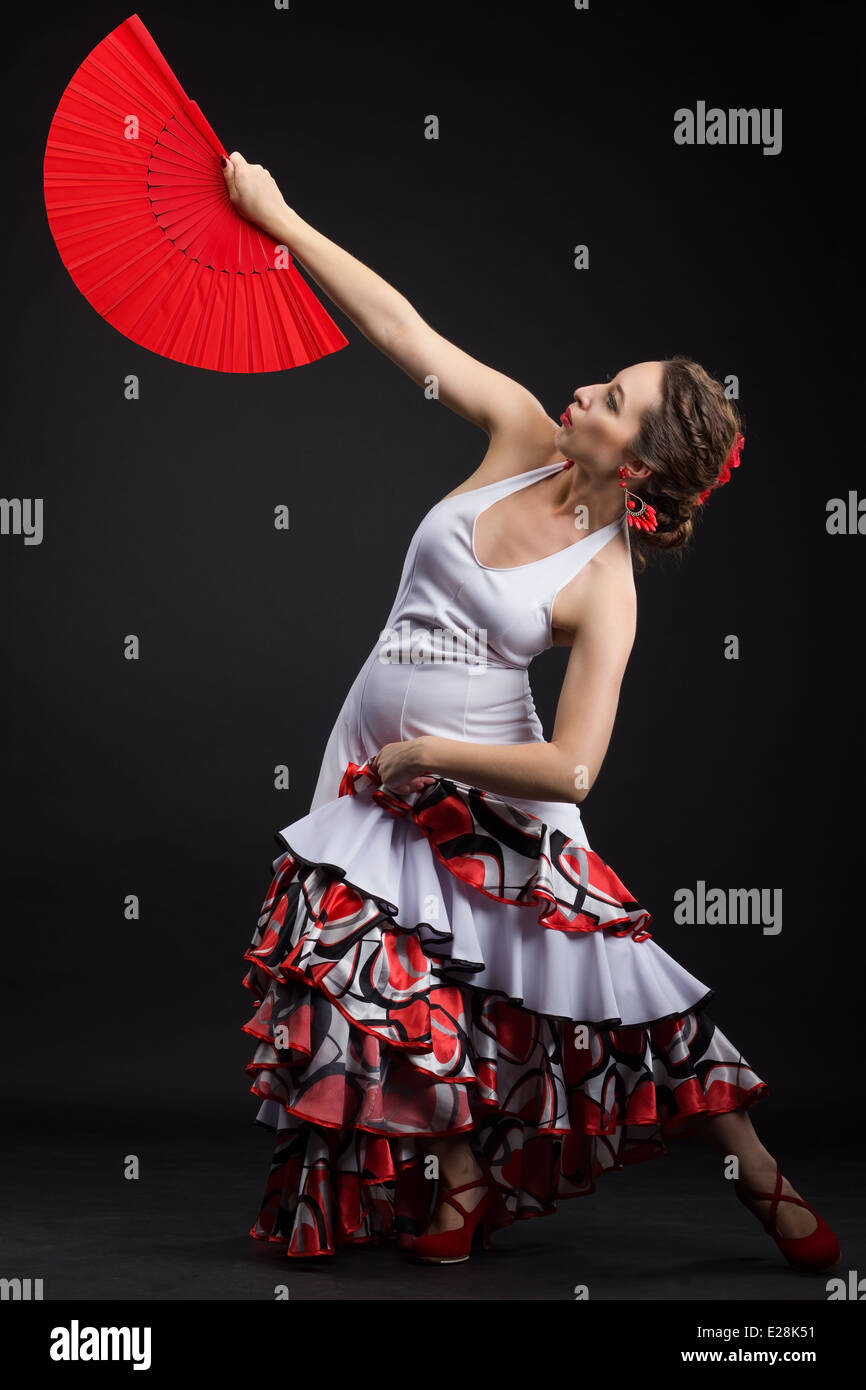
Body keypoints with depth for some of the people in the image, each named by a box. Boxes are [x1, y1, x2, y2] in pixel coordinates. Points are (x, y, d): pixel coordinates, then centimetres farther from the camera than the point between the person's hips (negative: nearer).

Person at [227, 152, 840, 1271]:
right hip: (381, 777, 5)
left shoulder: (605, 583, -18)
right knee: (409, 1003, 2)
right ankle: (461, 1177, 23)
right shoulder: (523, 439, -5)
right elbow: (403, 327, -4)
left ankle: (759, 1176, 12)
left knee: (616, 983, -3)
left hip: (491, 795, -4)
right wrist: (280, 220, -3)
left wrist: (428, 754, -16)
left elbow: (571, 768, -24)